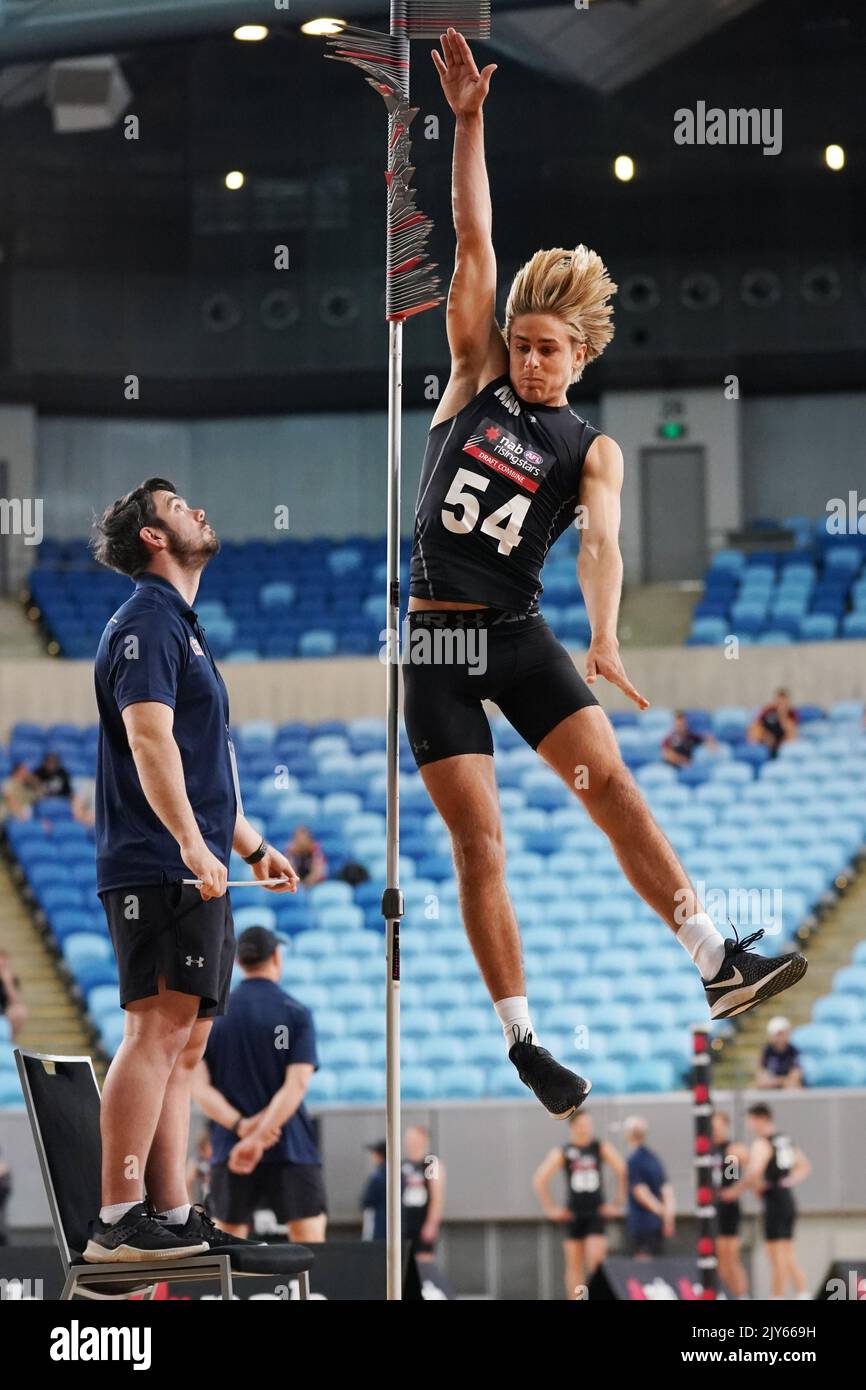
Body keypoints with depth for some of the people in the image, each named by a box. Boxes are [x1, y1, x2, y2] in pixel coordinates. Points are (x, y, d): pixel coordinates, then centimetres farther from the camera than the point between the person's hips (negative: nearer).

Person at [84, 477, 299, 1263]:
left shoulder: (181, 626, 24)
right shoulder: (147, 623, -8)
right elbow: (149, 740, -21)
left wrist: (252, 846, 32)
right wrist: (192, 844, -28)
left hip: (196, 875, 10)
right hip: (160, 870, -10)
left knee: (186, 1041, 8)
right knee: (158, 1029, -14)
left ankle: (172, 1215, 9)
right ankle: (118, 1221, -18)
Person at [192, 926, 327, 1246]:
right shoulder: (296, 1014, -2)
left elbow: (198, 1086, -3)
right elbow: (297, 1085, -13)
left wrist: (240, 1125, -13)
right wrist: (259, 1138, -19)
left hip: (229, 1151, 3)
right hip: (291, 1149, -3)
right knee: (310, 1248, -3)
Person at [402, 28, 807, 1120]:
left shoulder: (591, 450, 2)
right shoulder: (474, 381, 3)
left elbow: (601, 540, -17)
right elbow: (473, 242, -3)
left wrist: (604, 636, -36)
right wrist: (467, 122, -10)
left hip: (522, 636, 0)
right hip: (437, 641, 0)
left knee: (612, 786, -14)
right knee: (479, 843, -3)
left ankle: (716, 963, -15)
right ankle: (520, 1039, 2)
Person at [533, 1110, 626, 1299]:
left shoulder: (601, 1148, 4)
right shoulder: (563, 1152, 1)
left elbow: (622, 1173, 6)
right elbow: (539, 1180, 1)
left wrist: (618, 1204, 2)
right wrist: (551, 1209, -2)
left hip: (596, 1213, 0)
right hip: (573, 1214, 0)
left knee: (596, 1259, -15)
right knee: (574, 1265, 2)